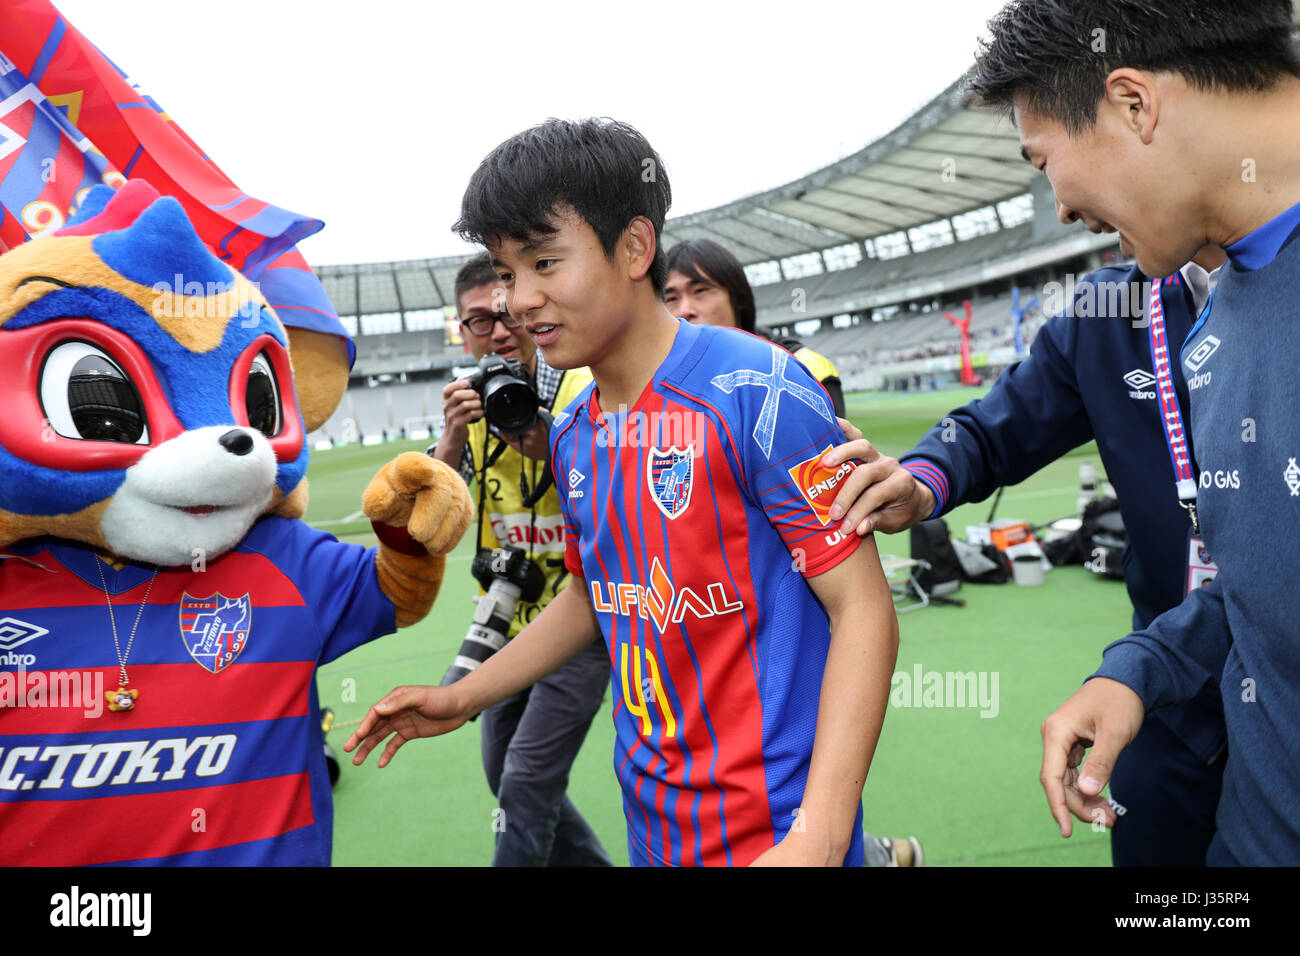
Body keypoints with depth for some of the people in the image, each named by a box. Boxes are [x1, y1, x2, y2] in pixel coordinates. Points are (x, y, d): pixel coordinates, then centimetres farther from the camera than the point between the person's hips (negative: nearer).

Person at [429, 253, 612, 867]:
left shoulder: (585, 392, -13)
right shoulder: (471, 402, 2)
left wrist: (553, 452, -29)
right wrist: (454, 435, -23)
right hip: (510, 617, 6)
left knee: (526, 790, -8)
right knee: (505, 777, 17)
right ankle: (591, 861, 36)